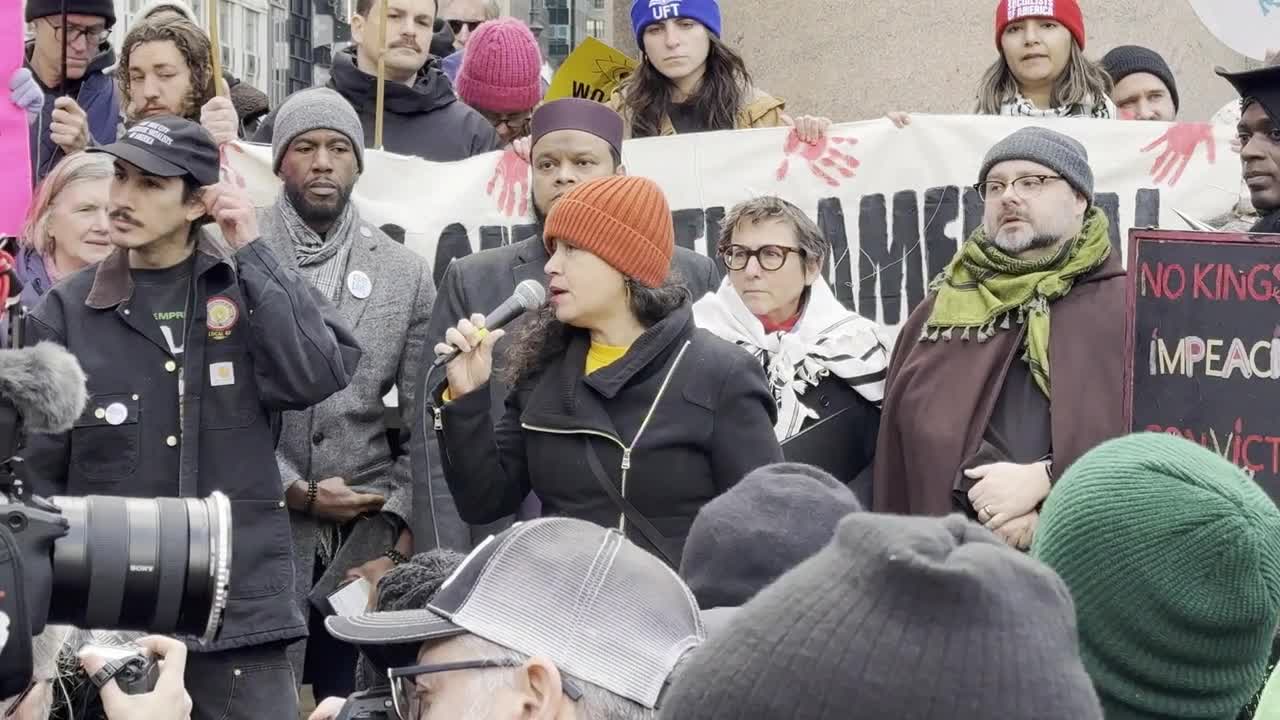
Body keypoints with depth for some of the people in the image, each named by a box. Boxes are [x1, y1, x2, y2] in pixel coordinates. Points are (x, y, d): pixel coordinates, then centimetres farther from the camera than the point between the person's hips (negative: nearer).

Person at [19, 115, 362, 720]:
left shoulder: (250, 287, 5)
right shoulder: (66, 313, 3)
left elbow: (319, 376, -12)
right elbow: (35, 472, 6)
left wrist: (251, 252, -9)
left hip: (239, 603, 0)